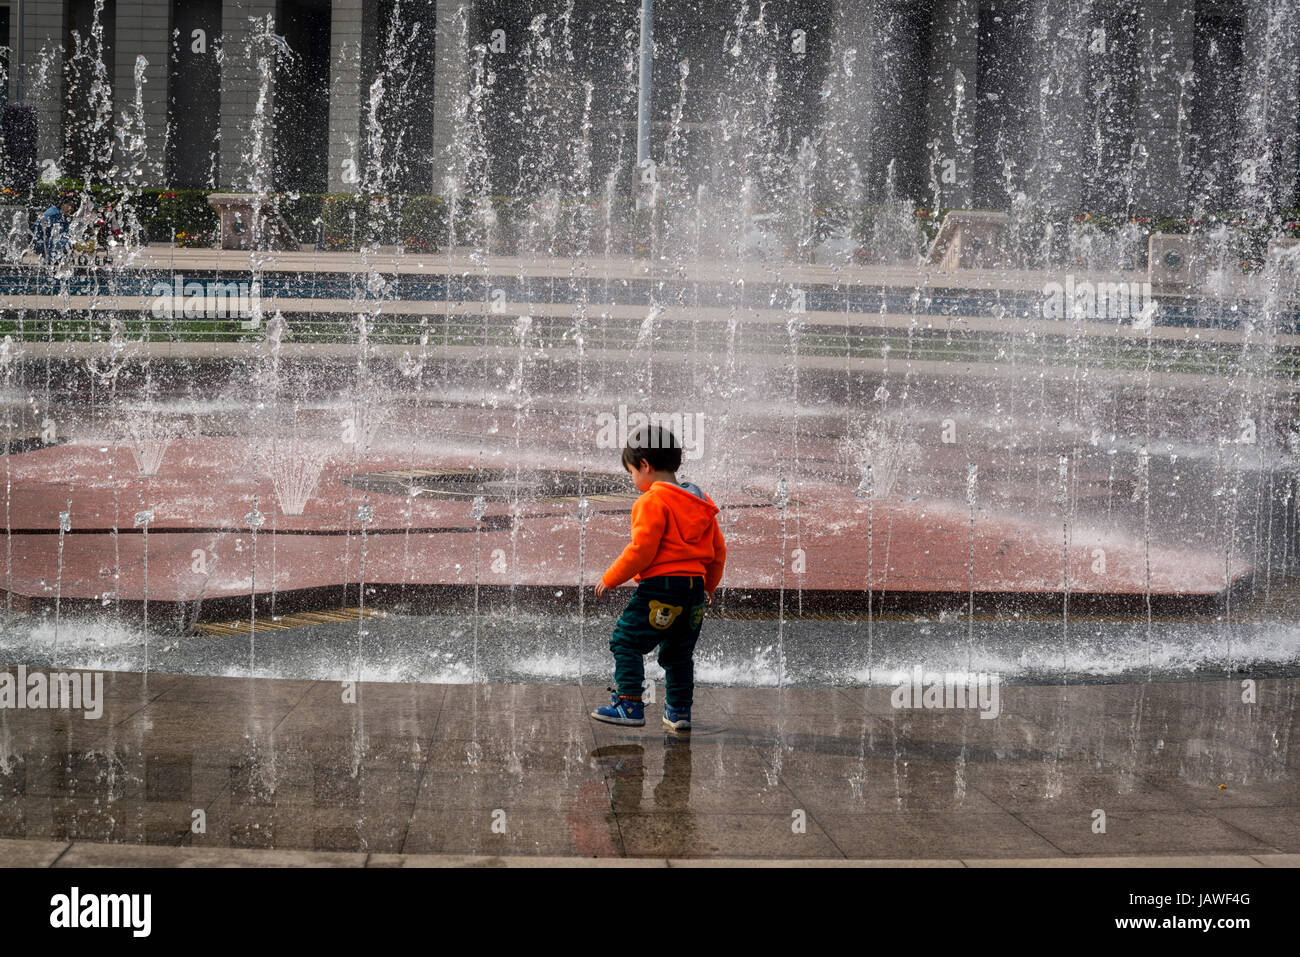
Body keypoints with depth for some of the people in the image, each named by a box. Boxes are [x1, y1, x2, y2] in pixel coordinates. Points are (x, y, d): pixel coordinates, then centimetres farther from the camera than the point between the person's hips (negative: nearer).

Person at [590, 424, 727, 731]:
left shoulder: (652, 501, -10)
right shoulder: (700, 502, 15)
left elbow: (642, 550, -17)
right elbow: (718, 550, 19)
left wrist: (610, 579, -6)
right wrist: (709, 585, 33)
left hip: (660, 585, -8)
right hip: (694, 586, 8)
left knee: (625, 640, -1)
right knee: (678, 651, 18)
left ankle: (629, 704, -8)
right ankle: (679, 711, 18)